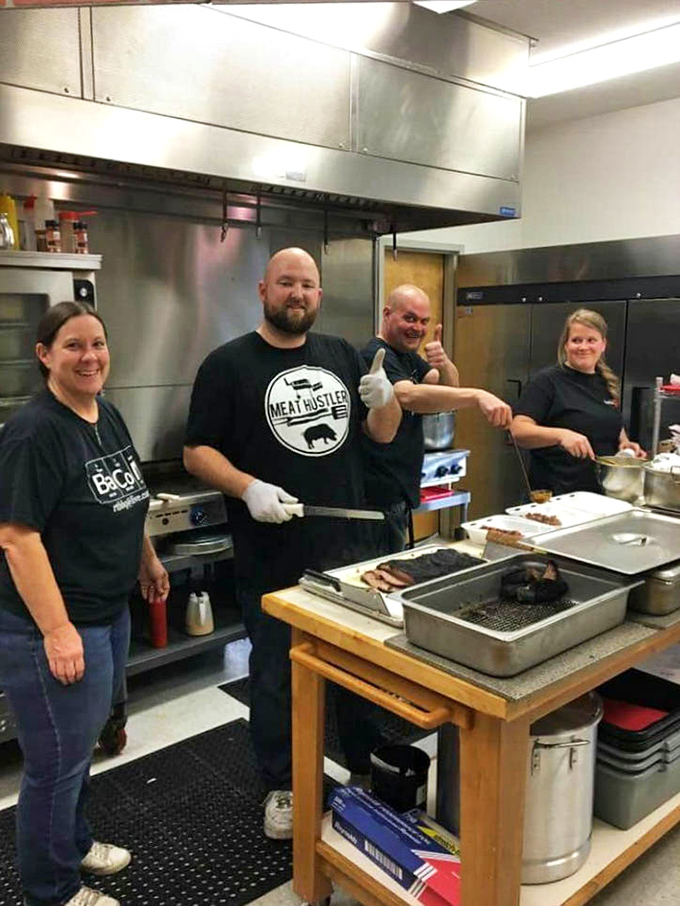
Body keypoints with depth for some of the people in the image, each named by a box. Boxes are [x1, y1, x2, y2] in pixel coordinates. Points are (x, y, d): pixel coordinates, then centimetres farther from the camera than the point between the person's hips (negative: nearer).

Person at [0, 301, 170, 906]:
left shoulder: (108, 416, 6)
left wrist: (147, 559, 22)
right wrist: (57, 630, -25)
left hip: (111, 613, 9)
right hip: (54, 627, -8)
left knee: (82, 742, 25)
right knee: (58, 760, 8)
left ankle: (75, 841, 47)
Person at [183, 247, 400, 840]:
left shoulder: (342, 354, 8)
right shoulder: (229, 364, -5)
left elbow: (382, 434, 12)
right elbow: (197, 451, -7)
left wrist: (385, 400, -9)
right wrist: (249, 488, -23)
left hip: (348, 547, 5)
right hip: (272, 558, -4)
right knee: (276, 675, 12)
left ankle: (367, 768, 41)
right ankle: (282, 787, 33)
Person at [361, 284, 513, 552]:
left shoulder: (406, 355, 15)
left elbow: (450, 387, 8)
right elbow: (408, 395, -36)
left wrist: (444, 363, -15)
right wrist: (477, 396, -46)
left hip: (399, 492, 10)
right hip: (380, 494, -10)